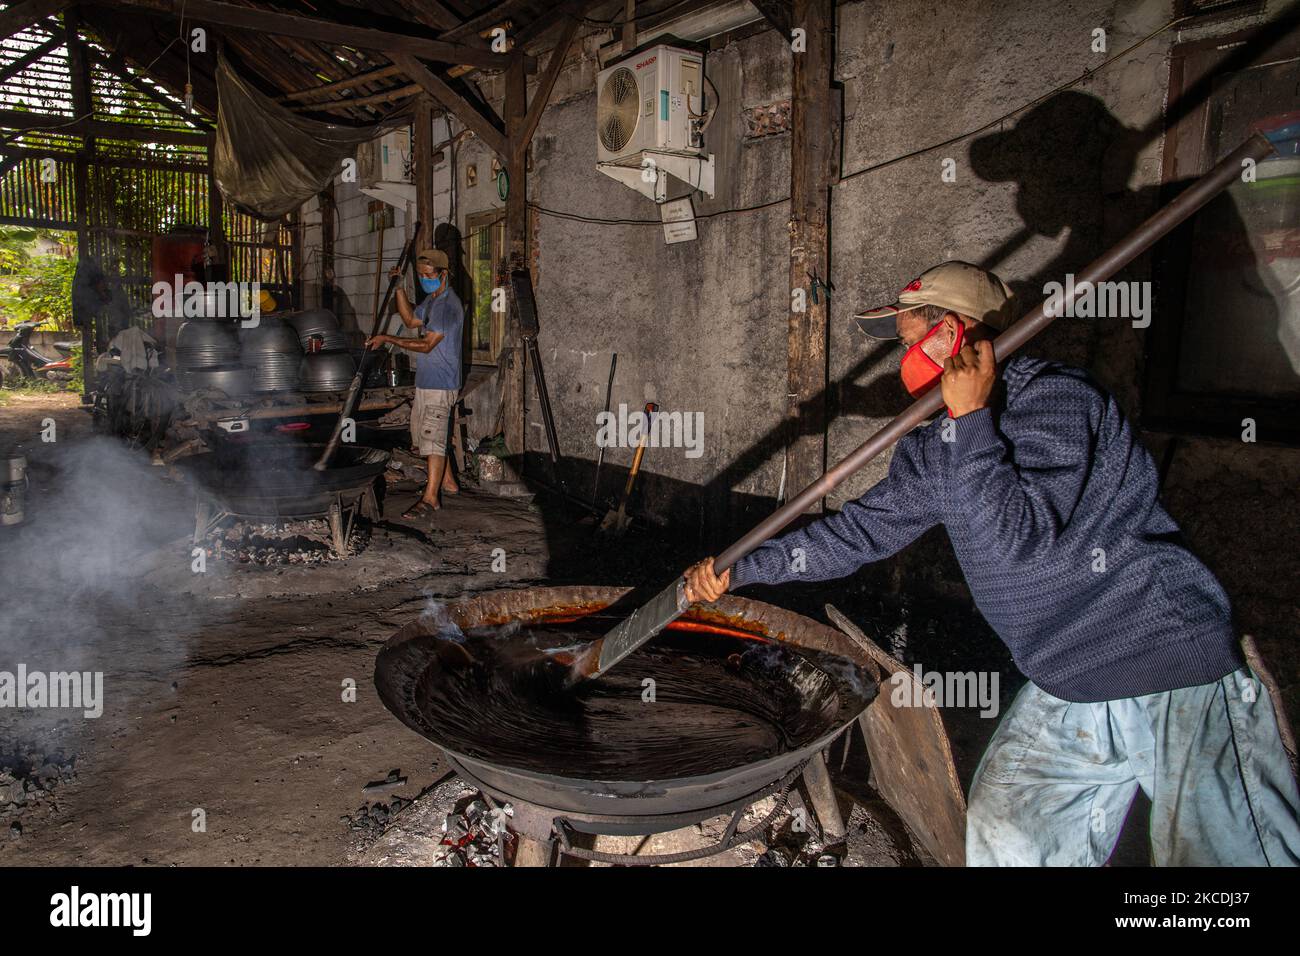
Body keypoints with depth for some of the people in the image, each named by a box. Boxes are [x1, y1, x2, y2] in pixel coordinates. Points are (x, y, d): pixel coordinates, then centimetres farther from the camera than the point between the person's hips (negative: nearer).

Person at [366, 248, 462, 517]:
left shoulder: (448, 305, -19)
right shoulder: (432, 299, 14)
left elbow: (426, 344, -22)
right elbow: (410, 320, 27)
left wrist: (387, 339, -20)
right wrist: (399, 288, 17)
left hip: (440, 384, -11)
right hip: (426, 382, 11)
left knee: (432, 438, -9)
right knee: (424, 434, 18)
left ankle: (430, 498, -5)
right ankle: (448, 482, 28)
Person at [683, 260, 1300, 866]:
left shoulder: (1054, 397, -18)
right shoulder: (932, 452, 6)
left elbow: (1022, 537, -27)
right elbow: (858, 531, 10)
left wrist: (970, 417, -24)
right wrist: (741, 568, 7)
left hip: (1179, 681, -7)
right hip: (1064, 695, 8)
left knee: (1219, 852, -4)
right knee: (1004, 842, 9)